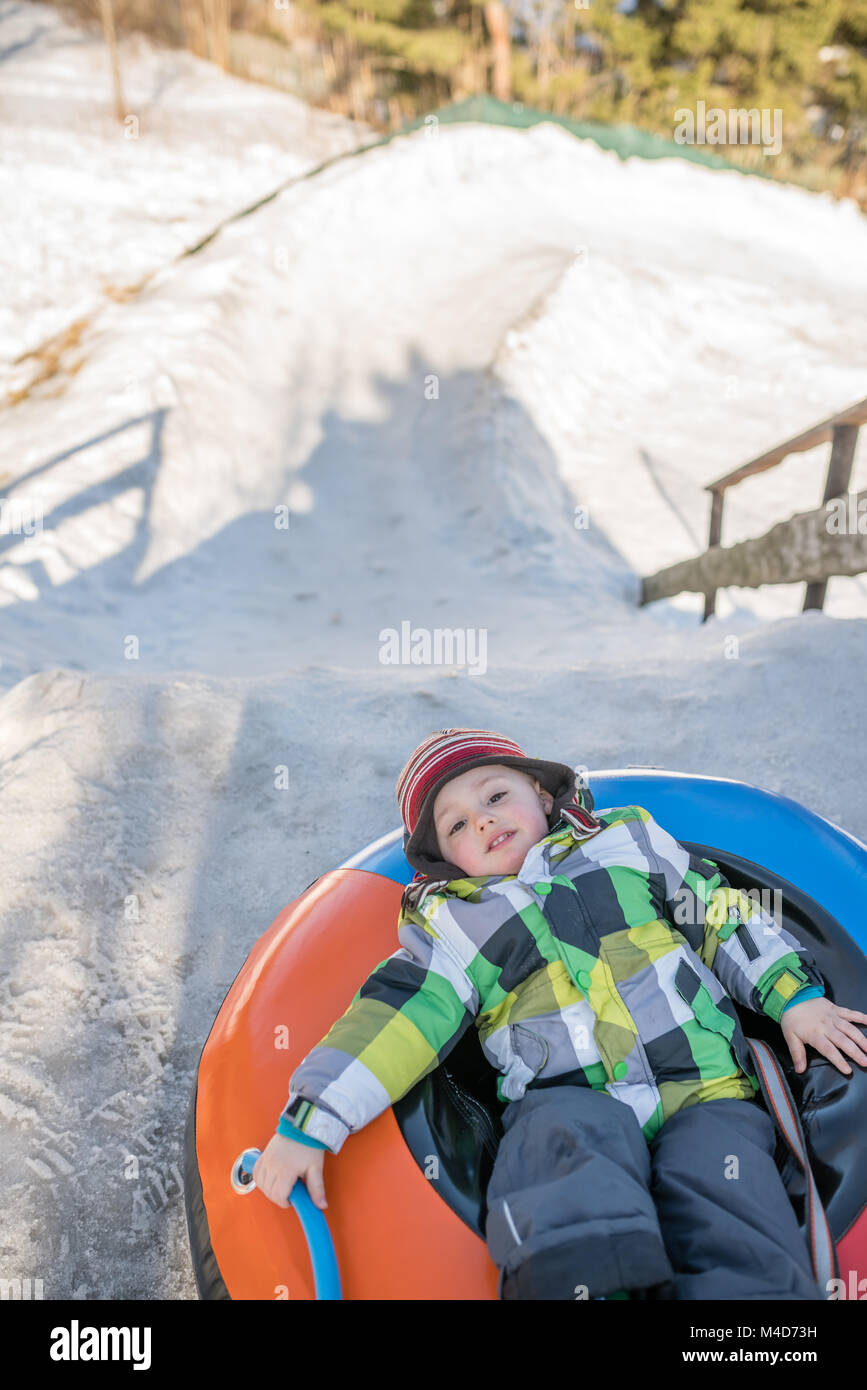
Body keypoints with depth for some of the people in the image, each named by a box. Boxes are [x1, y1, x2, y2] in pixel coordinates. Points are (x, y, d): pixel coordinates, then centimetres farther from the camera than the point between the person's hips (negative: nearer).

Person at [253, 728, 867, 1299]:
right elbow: (400, 1014, 3)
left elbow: (721, 911, 19)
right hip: (570, 1102, -1)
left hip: (703, 1091, 2)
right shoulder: (457, 923, 11)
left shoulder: (629, 841, 17)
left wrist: (793, 992, 7)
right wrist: (309, 1122, -6)